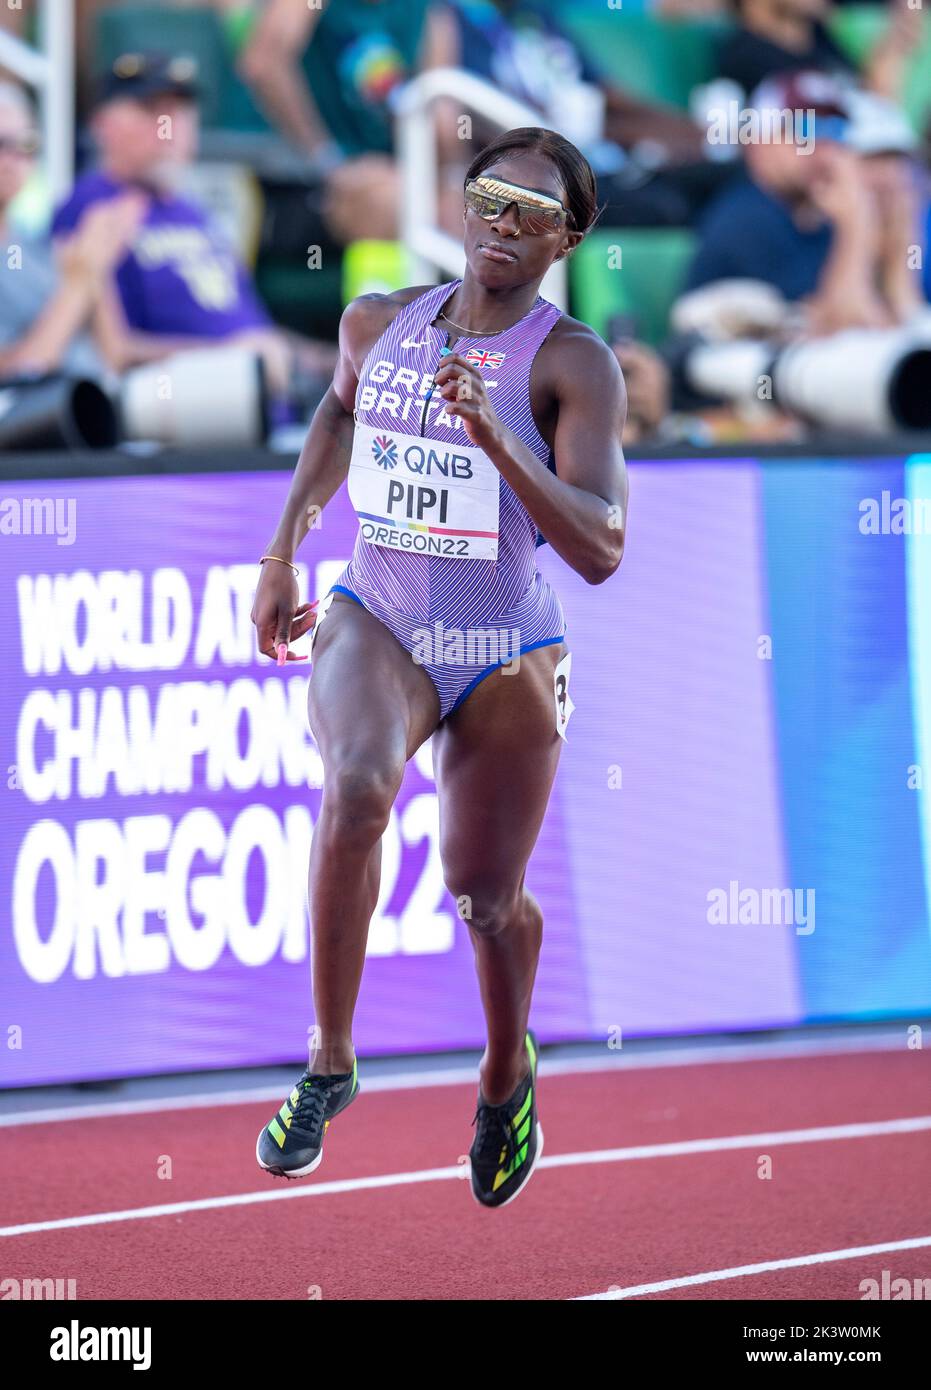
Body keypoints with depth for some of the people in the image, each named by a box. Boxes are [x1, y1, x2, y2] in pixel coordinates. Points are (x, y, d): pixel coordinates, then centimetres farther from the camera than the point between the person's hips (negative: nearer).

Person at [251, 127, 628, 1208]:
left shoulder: (574, 364, -15)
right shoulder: (378, 323, -2)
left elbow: (600, 550, -26)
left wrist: (497, 441, -38)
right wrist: (283, 550, 21)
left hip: (507, 661, -1)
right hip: (375, 626, 1)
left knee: (486, 898, 10)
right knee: (356, 789, -31)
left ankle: (507, 1070, 45)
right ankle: (330, 1063, -20)